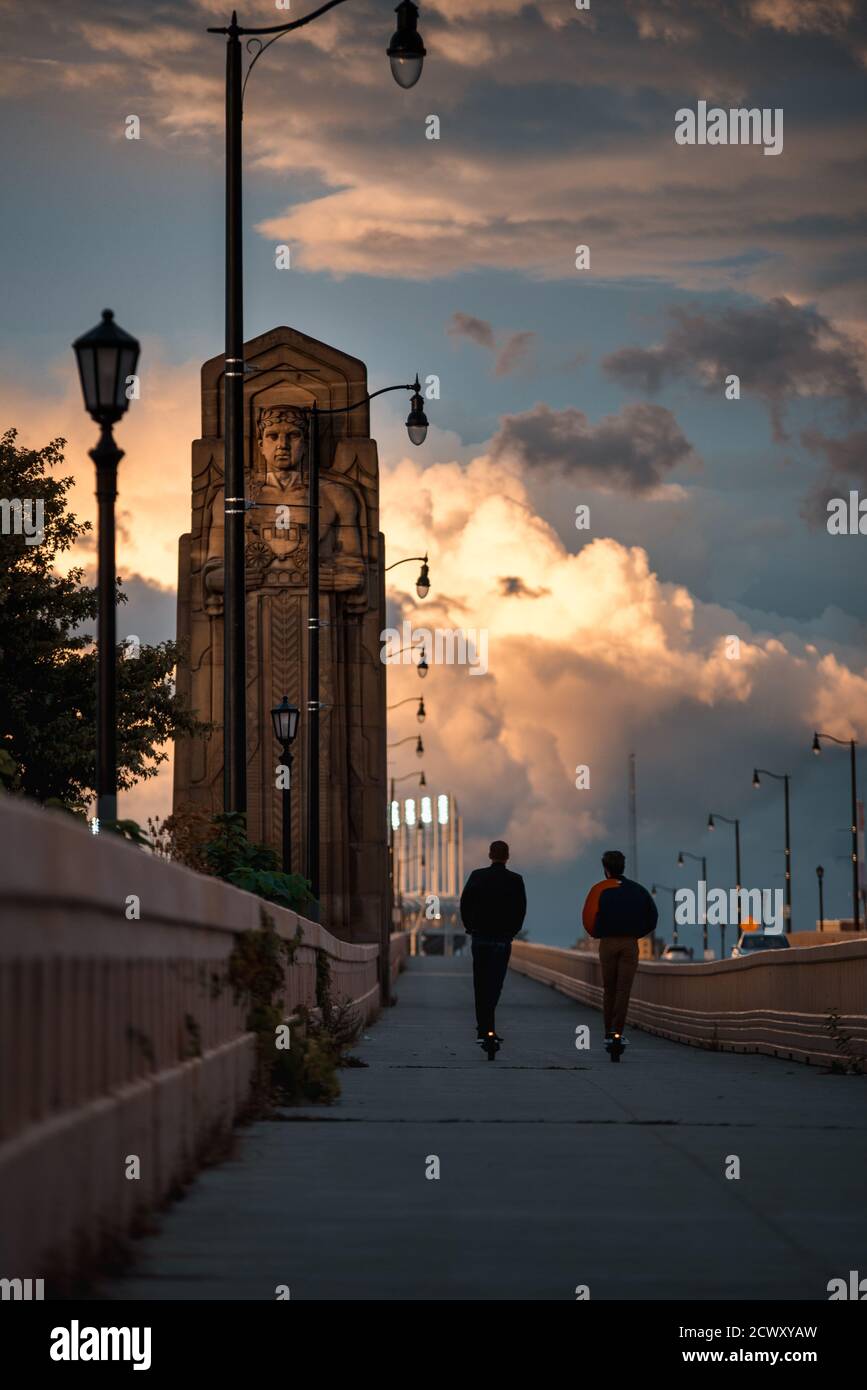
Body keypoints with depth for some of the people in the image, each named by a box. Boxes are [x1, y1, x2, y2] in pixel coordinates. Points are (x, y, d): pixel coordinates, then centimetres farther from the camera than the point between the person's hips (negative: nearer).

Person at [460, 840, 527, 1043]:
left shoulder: (477, 876, -1)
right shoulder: (515, 880, -4)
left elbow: (465, 903, -2)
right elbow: (521, 910, -4)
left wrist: (470, 927, 9)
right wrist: (513, 931, 9)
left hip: (479, 936, 2)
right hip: (502, 938, -2)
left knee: (480, 982, 13)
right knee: (494, 983, -3)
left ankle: (483, 1026, 19)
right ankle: (487, 1027, -15)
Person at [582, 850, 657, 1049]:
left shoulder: (600, 889, -3)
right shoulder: (637, 890, 6)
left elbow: (588, 917, -12)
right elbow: (652, 916, 8)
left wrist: (596, 934, 7)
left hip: (607, 943, -1)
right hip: (630, 943, 1)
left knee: (609, 989, 11)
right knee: (623, 989, 0)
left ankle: (609, 1033, 12)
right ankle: (617, 1032, -10)